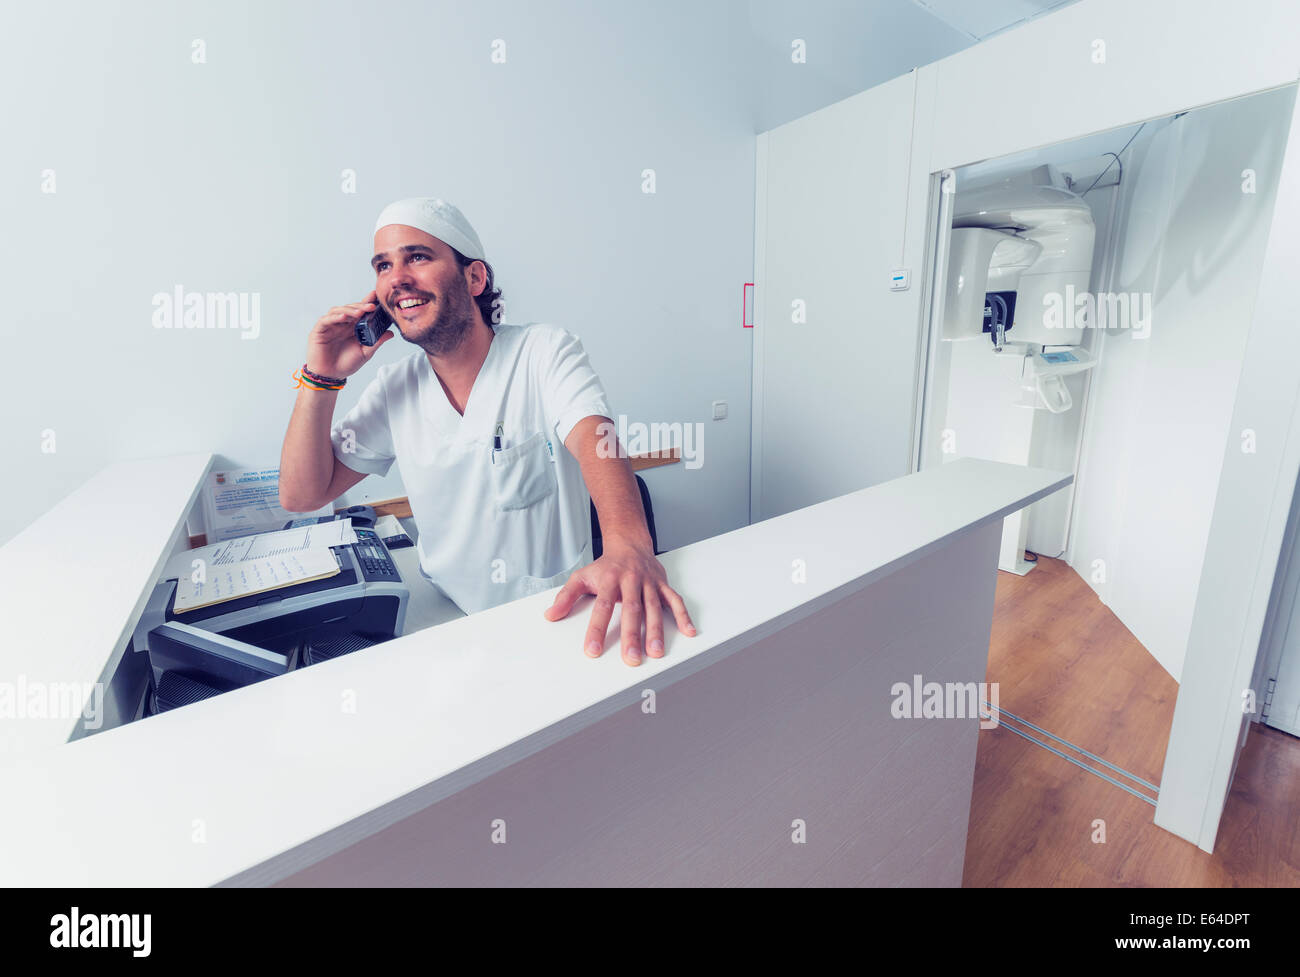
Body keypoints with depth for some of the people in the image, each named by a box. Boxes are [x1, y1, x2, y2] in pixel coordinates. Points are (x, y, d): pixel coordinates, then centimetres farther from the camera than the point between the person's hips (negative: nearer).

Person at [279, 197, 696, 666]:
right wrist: (322, 379, -8)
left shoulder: (545, 350, -9)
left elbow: (594, 439, -28)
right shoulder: (394, 387, 3)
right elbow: (301, 496, 4)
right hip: (446, 622, 3)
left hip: (555, 618, -3)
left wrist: (629, 546, -48)